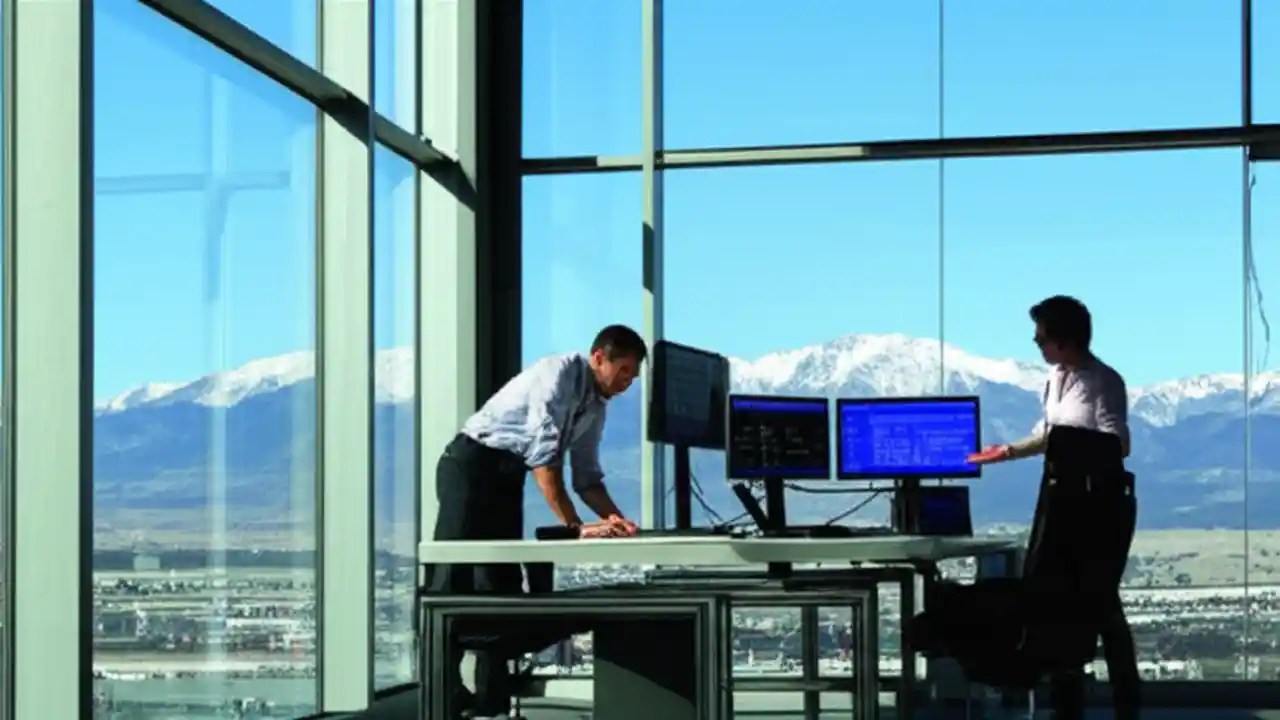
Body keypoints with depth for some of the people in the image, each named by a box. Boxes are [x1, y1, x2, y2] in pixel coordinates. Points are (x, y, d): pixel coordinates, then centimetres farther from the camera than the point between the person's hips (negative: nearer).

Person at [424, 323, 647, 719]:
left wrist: (616, 520, -9)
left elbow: (587, 476, 10)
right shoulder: (558, 375, -20)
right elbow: (543, 458, -28)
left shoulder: (595, 405, 7)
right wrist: (576, 527, -30)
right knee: (453, 579, -11)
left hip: (507, 476, 9)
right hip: (472, 465, -9)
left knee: (502, 583, 6)